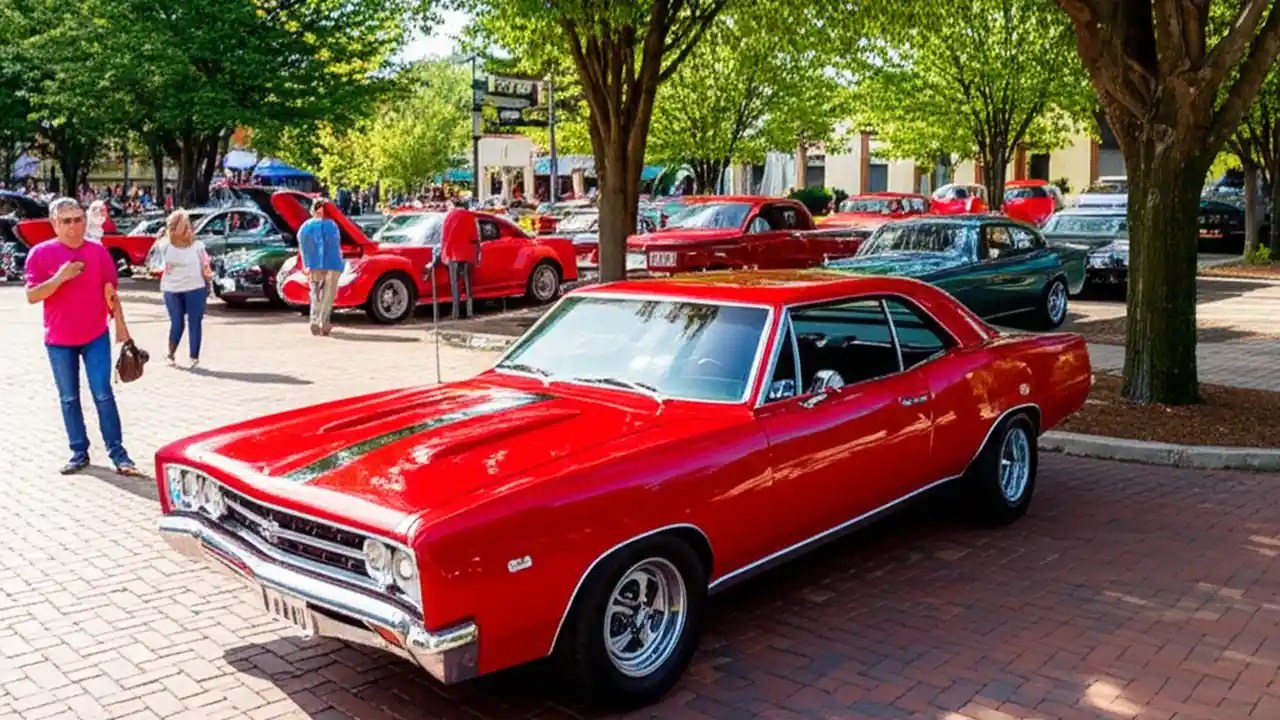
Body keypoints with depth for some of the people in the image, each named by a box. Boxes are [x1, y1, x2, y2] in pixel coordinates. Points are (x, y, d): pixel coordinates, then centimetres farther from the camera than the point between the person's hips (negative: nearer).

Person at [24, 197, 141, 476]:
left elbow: (110, 293, 4)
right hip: (58, 340, 0)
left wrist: (121, 326, 2)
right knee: (69, 398, 9)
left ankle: (117, 452, 4)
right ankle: (79, 452, 18)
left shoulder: (98, 252, -1)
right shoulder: (40, 253, -5)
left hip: (96, 336, 0)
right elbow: (32, 296, -9)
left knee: (103, 394, 0)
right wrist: (60, 277, -22)